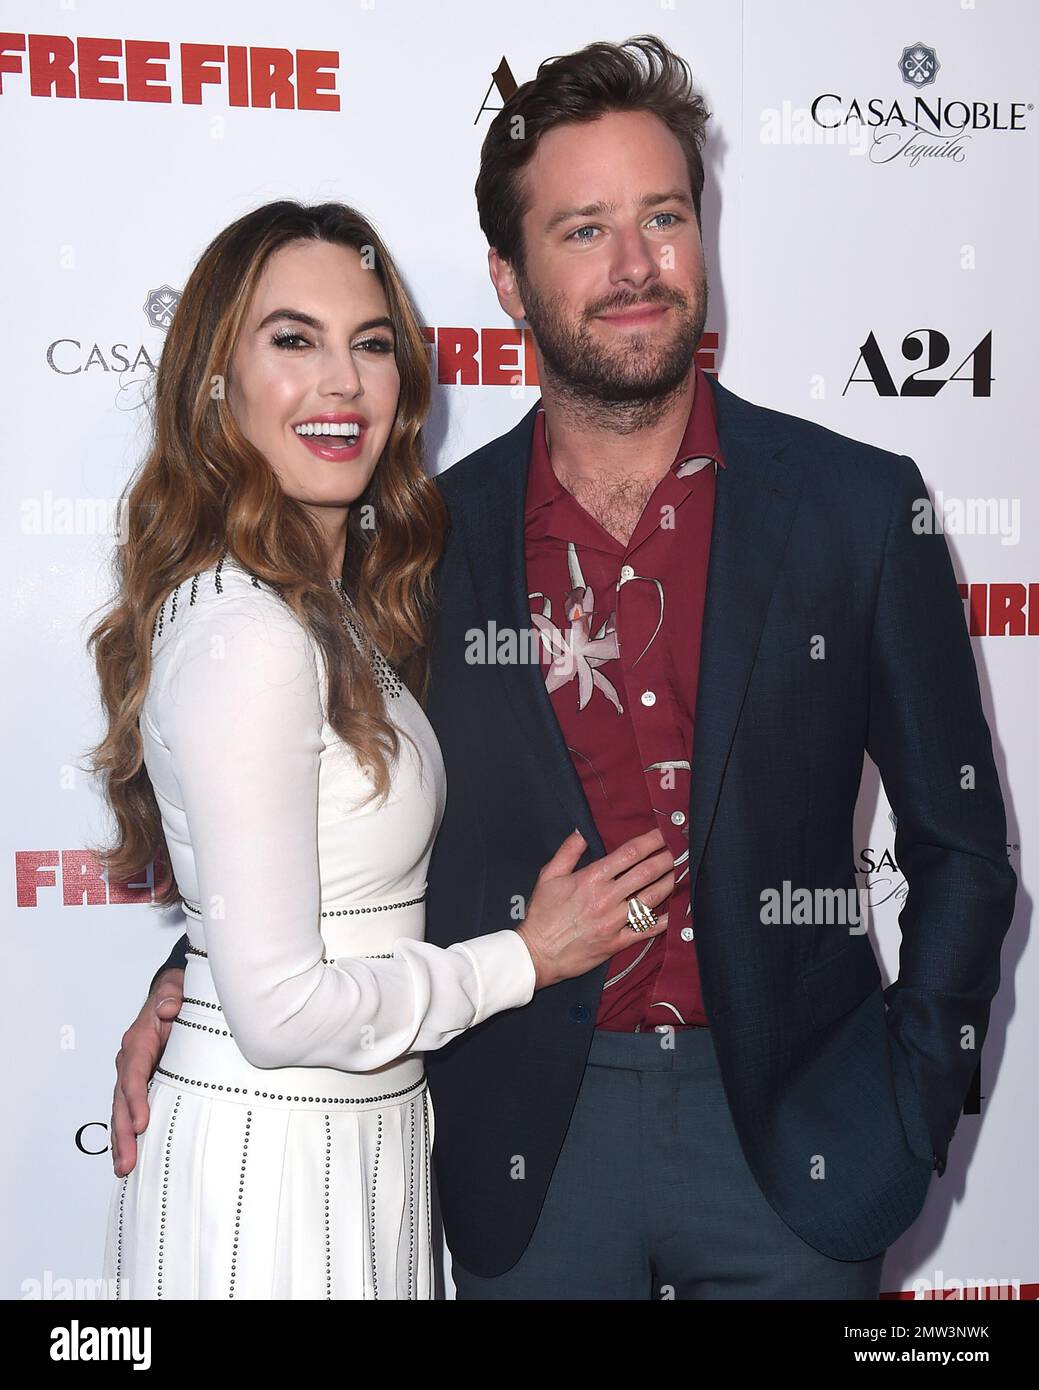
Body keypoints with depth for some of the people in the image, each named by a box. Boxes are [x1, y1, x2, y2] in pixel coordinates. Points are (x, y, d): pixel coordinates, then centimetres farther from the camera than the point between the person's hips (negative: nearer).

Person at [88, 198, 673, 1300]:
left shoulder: (334, 605, 7)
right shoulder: (247, 634, -23)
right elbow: (280, 1009, -23)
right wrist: (526, 955, -13)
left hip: (364, 1130, 9)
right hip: (270, 1156, -9)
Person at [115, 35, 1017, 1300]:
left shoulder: (861, 507, -3)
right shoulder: (430, 538, -1)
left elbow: (960, 848, 2)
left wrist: (908, 1107, -3)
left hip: (790, 1135, 0)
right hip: (532, 1152, 1)